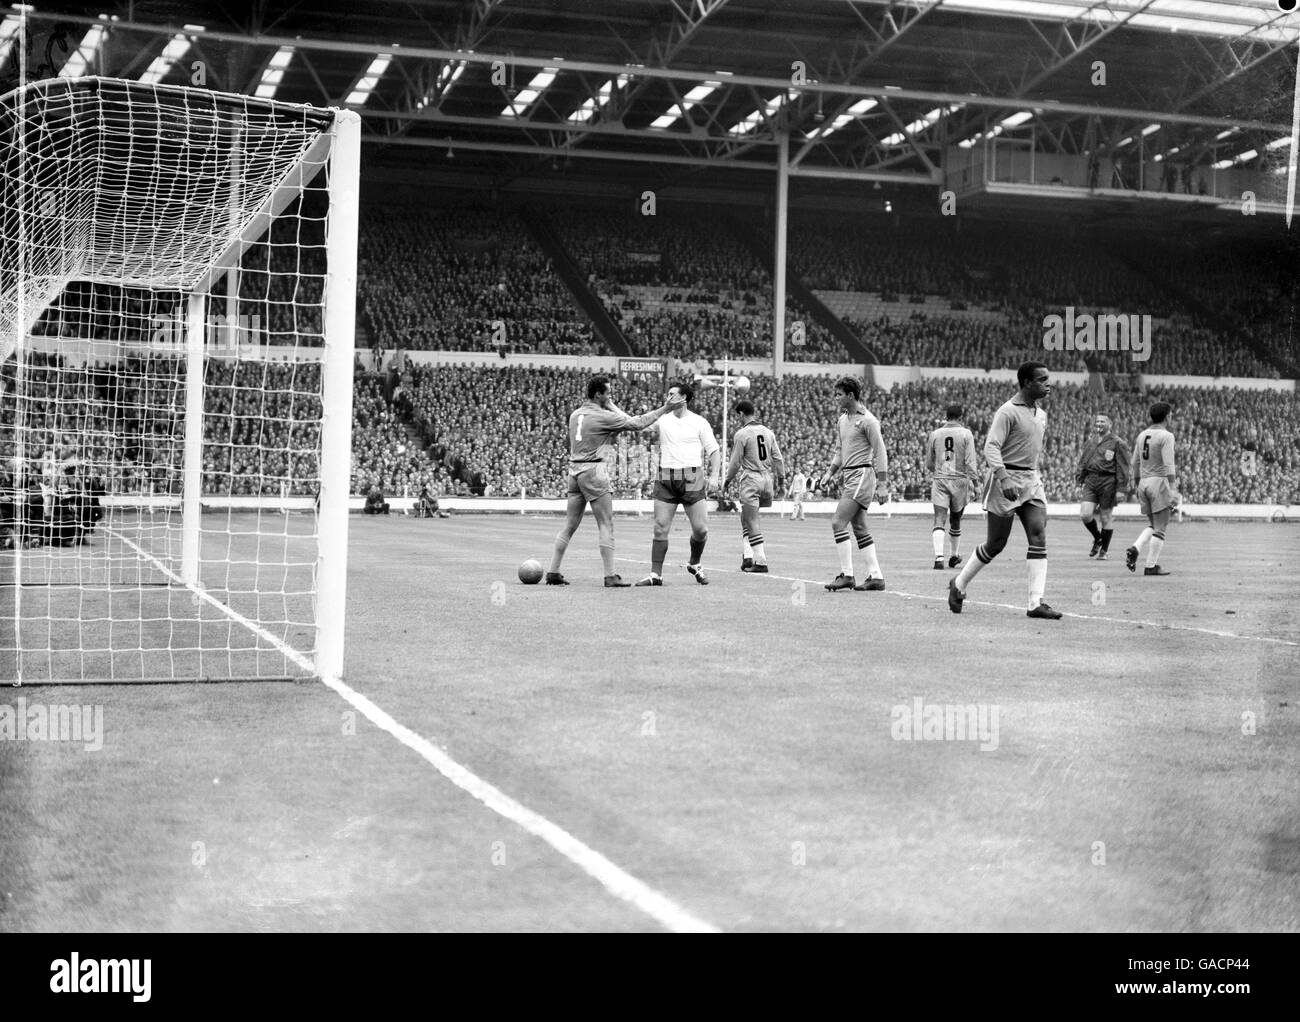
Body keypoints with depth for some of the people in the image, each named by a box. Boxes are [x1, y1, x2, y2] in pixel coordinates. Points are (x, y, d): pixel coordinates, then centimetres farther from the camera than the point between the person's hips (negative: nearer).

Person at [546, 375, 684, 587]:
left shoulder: (575, 415, 12)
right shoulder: (602, 416, -10)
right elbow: (637, 423, -7)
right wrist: (665, 409, -1)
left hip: (574, 470, 7)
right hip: (593, 471, -7)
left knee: (570, 525, 10)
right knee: (606, 524, -3)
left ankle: (553, 573, 9)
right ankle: (610, 576, -5)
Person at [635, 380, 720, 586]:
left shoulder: (699, 422, 5)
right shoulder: (662, 420, 11)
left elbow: (714, 451, 5)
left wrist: (713, 476, -7)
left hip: (692, 479, -2)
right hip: (665, 480, 2)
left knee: (700, 528, -3)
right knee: (660, 527, -4)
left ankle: (695, 565, 22)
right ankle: (655, 574, 1)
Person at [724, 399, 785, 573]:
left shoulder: (742, 434, -9)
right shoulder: (768, 432, 8)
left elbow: (735, 462, -6)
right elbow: (778, 458, 10)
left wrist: (727, 481, 7)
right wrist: (780, 477, 22)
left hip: (750, 480, -6)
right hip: (766, 477, 6)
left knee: (752, 524, -2)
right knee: (745, 519, 20)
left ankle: (761, 563, -4)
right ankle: (748, 556, 15)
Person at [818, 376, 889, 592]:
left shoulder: (867, 420, -10)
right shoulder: (843, 419, 16)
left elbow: (880, 452, -11)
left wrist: (881, 485, -15)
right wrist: (830, 473, 14)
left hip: (862, 475, -9)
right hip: (848, 476, 9)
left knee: (838, 522, -14)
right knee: (860, 529, 8)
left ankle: (847, 575, -10)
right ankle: (875, 576, 11)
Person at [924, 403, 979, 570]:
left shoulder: (935, 434, 6)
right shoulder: (966, 434, -1)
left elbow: (929, 465, 13)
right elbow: (970, 461, -9)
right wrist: (972, 480, -7)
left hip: (940, 481, 0)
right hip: (959, 480, 0)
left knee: (939, 520, -7)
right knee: (955, 520, 16)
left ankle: (939, 557, -23)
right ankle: (954, 555, 31)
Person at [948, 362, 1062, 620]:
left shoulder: (1041, 415, 14)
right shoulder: (1008, 412, -12)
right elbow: (991, 447, -20)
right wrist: (1004, 478, -32)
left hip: (1032, 482, 7)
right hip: (1007, 482, -7)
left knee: (1039, 537, -7)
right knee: (996, 544, 0)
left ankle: (1036, 603, -9)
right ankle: (959, 585, 22)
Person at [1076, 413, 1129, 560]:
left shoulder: (1117, 443, -1)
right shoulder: (1090, 444, 16)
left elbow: (1122, 467, -5)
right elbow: (1083, 465, 21)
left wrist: (1120, 489, -11)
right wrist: (1080, 484, 15)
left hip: (1108, 482, -5)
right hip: (1090, 482, 5)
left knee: (1105, 518, 1)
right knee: (1085, 514, -9)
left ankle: (1103, 551, 15)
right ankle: (1097, 538, 18)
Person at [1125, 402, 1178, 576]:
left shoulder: (1142, 435, 12)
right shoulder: (1166, 436, -10)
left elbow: (1135, 464, 16)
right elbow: (1168, 465, -17)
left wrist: (1137, 487, 24)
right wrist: (1172, 489, -18)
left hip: (1144, 483, 7)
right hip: (1160, 482, -7)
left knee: (1153, 525, 17)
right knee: (1160, 528, 0)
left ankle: (1135, 549, -5)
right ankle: (1151, 566, -2)